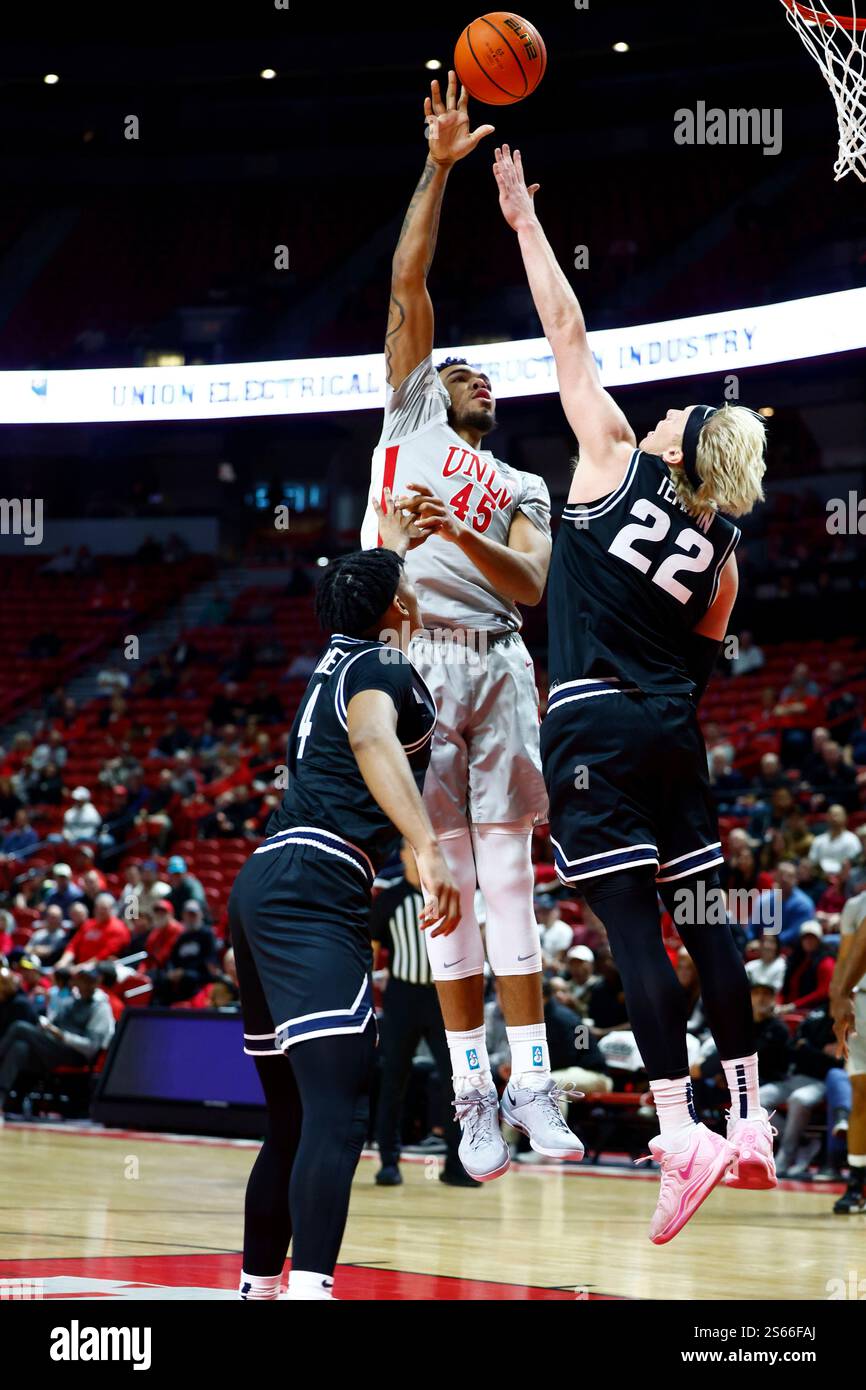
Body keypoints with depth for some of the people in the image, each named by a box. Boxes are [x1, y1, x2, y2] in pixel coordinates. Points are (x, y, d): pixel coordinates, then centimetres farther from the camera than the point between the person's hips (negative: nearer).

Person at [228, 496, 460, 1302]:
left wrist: (393, 537, 62)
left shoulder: (339, 657, 23)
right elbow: (373, 740, -26)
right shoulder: (380, 670, -2)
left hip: (265, 885, 10)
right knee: (337, 1112, -22)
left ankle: (258, 1286, 25)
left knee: (294, 1120, 18)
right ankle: (310, 1288, -36)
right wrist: (427, 850, -38)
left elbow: (375, 589, 48)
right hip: (315, 889, -10)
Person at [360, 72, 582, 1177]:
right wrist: (438, 166, 4)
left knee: (511, 882, -2)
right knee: (449, 887, -3)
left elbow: (531, 582, 3)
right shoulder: (411, 416, 17)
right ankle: (473, 1097, 0)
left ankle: (532, 1088, -3)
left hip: (498, 662, 2)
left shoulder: (523, 488, 22)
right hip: (418, 657, -2)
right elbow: (407, 284, 8)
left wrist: (462, 532, -14)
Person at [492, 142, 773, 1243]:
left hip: (593, 721, -5)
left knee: (633, 924, -10)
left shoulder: (616, 459, -2)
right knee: (704, 920, 10)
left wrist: (524, 223, 8)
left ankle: (682, 1134, -17)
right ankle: (750, 1127, 12)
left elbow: (566, 331, 1)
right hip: (673, 731, 5)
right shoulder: (720, 548, 10)